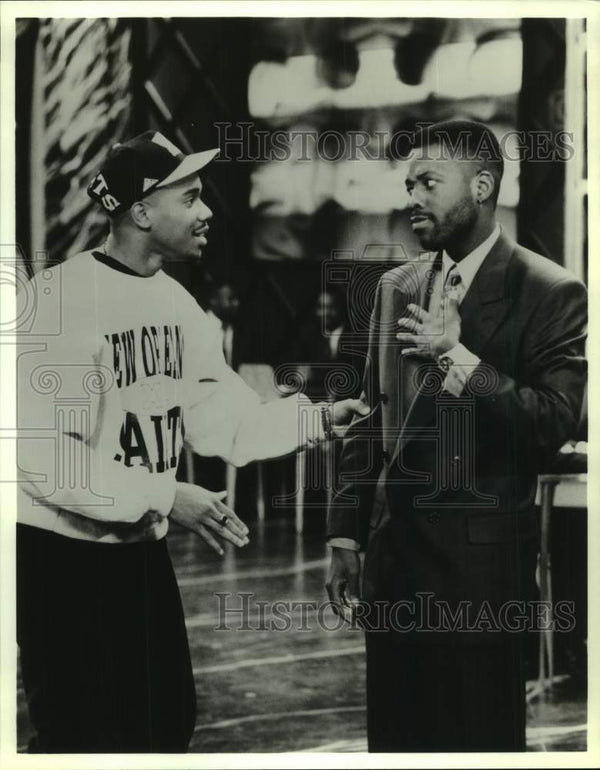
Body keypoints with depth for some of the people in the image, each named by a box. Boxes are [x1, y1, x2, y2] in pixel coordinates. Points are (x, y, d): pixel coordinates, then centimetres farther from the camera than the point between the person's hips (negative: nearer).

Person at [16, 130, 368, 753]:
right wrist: (163, 497, -25)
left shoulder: (174, 302, 5)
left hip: (142, 548, 7)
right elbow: (41, 451, -22)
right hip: (63, 554, -7)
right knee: (81, 733, 4)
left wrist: (319, 418, -6)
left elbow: (225, 423, 6)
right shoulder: (58, 300, -18)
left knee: (166, 720, 17)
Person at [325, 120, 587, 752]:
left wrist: (459, 357, -23)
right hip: (393, 544, 5)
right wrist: (345, 535, 10)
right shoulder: (395, 287, 10)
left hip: (482, 556, -5)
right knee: (393, 734, 14)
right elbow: (372, 419, 13)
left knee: (479, 737, 6)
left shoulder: (551, 293, -8)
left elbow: (555, 425, -15)